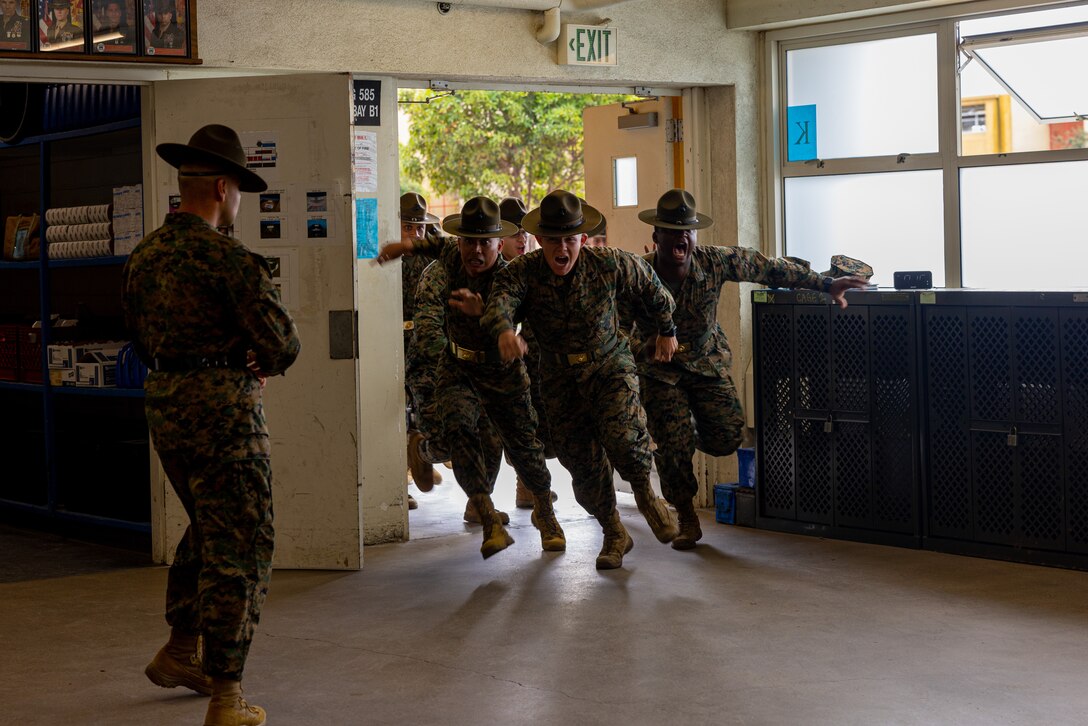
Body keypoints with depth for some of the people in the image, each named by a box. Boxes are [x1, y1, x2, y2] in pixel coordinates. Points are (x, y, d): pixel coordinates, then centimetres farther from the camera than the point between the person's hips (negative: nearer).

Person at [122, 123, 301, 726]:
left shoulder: (143, 255, 9)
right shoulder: (227, 257, -16)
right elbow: (281, 342, -18)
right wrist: (260, 364, 6)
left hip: (162, 406, 8)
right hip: (221, 411, -8)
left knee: (208, 529, 26)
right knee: (240, 547, 0)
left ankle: (179, 653, 33)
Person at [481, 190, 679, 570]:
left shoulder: (609, 264, -13)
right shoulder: (522, 272, -16)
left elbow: (651, 286, 6)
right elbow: (500, 300, -37)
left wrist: (666, 330, 16)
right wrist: (504, 329, -59)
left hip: (610, 366, -1)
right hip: (560, 379, 2)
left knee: (622, 435, -26)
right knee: (582, 465, 3)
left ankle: (645, 495, 4)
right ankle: (614, 535, 25)